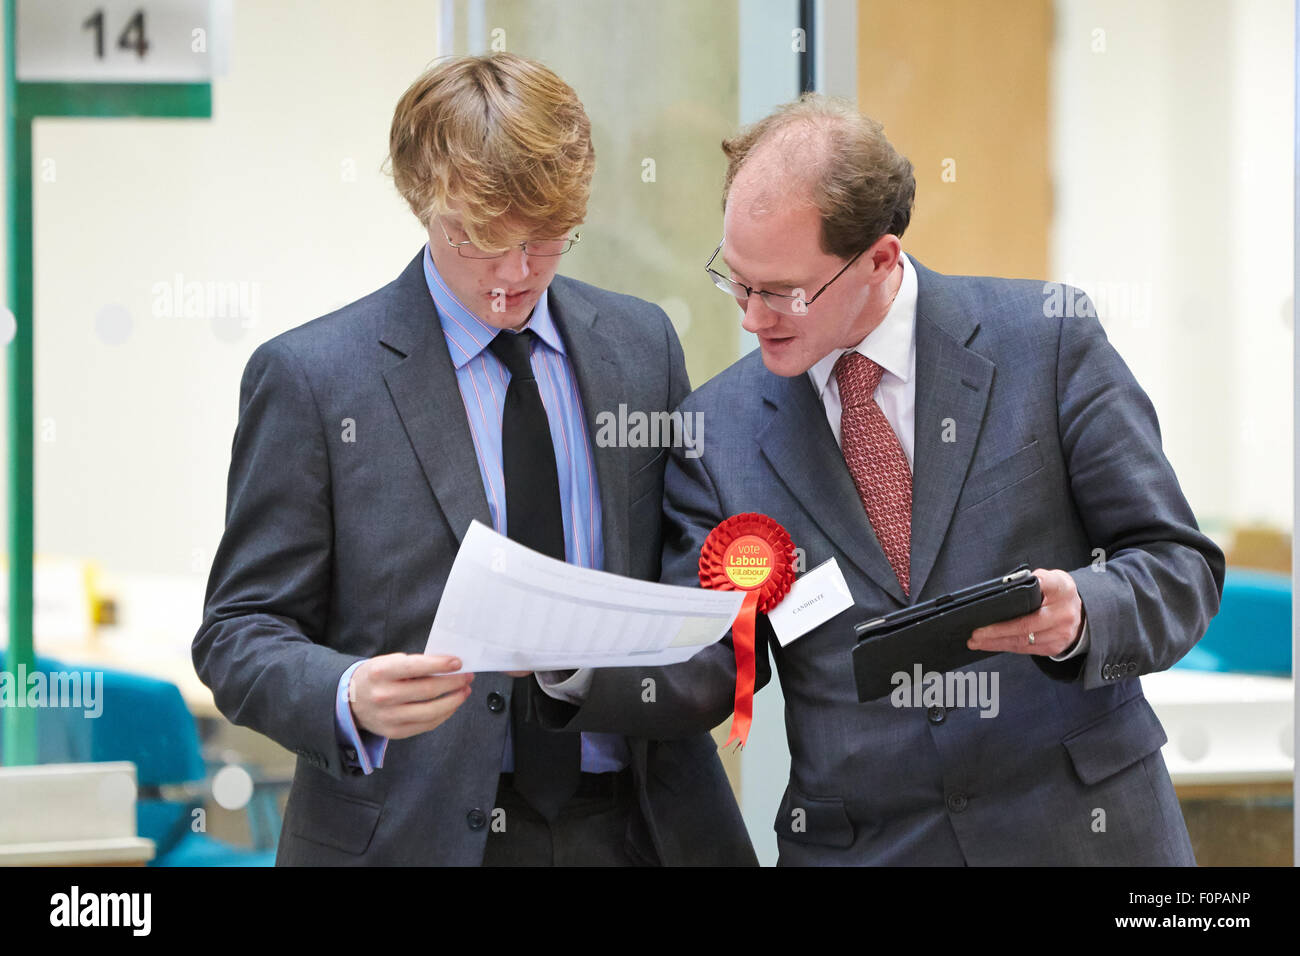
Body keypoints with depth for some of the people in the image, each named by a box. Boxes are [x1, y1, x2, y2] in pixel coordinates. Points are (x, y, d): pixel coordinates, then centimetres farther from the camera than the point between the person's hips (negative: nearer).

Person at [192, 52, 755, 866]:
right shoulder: (310, 377, -6)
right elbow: (239, 631, -5)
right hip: (412, 836, -3)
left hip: (629, 826, 3)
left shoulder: (644, 344, 6)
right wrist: (350, 697, -25)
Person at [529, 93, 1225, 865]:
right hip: (854, 845, 2)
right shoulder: (717, 427, 2)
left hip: (1082, 832, -1)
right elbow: (712, 667, 0)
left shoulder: (1047, 339, -4)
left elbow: (1181, 565, -3)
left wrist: (1081, 614, -24)